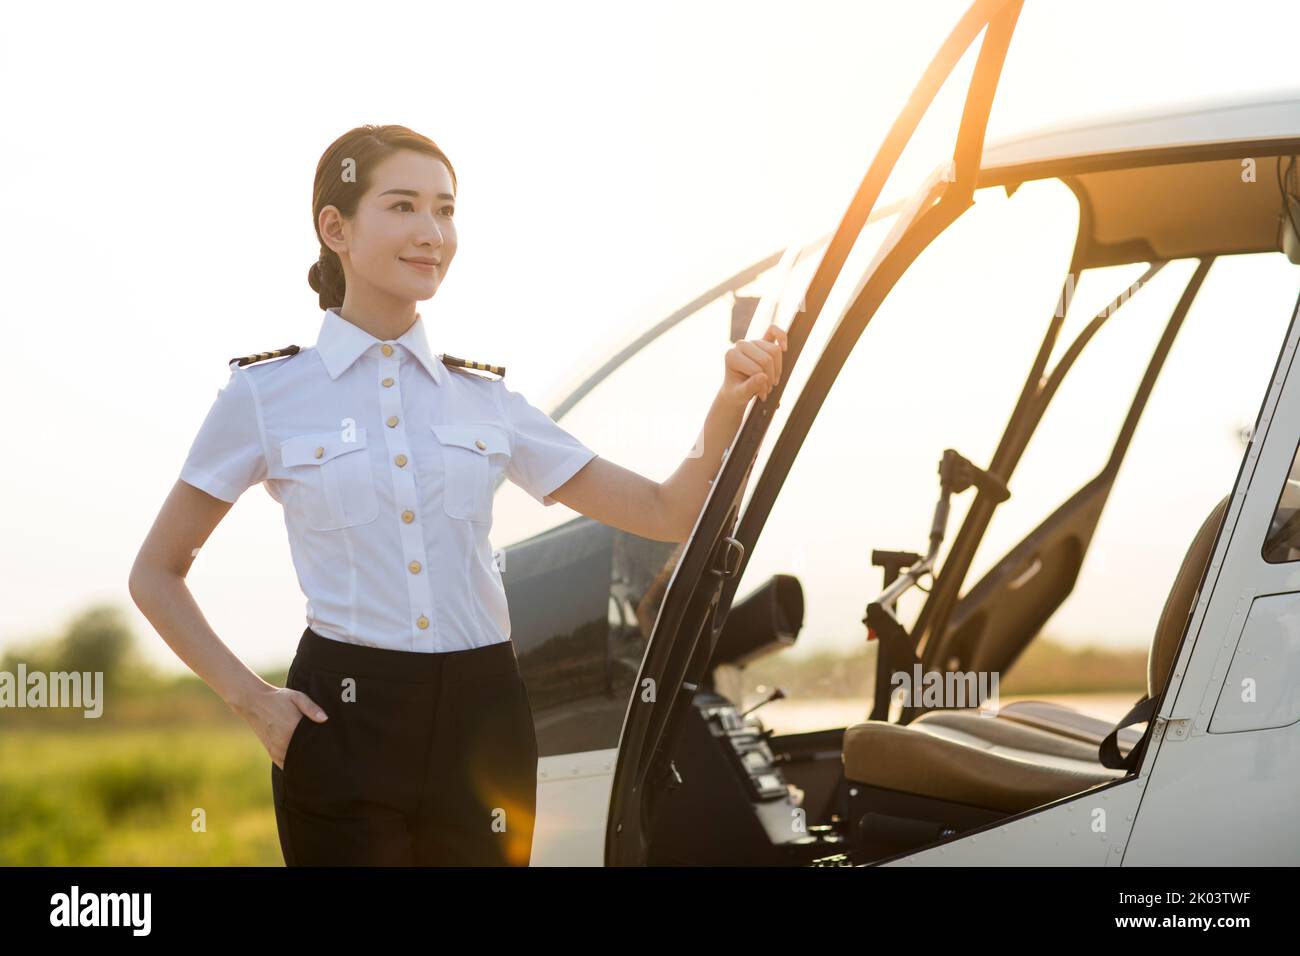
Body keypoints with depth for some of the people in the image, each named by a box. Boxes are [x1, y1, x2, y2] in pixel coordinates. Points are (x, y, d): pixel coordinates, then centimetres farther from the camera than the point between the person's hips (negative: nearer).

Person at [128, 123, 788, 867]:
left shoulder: (487, 400, 9)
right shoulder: (268, 395, 1)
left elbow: (669, 514, 10)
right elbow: (157, 575, 7)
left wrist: (732, 405, -7)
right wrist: (251, 699, -4)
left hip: (483, 724, 3)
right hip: (344, 723, -3)